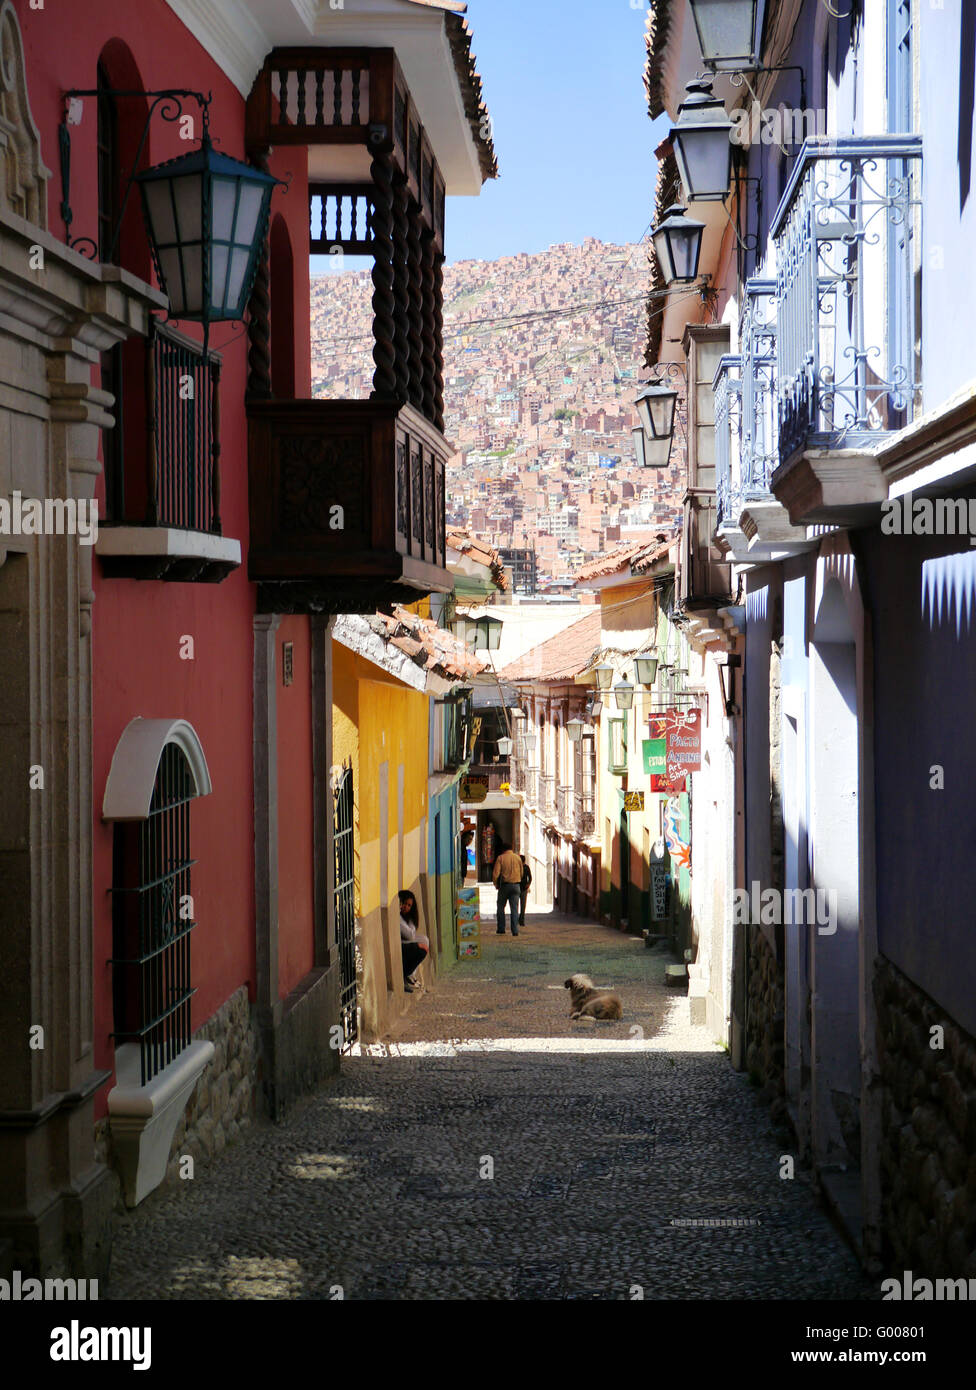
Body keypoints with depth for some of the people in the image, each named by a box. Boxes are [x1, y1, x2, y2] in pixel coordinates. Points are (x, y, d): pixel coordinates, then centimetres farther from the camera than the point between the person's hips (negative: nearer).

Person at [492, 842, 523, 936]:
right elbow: (521, 873, 12)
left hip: (504, 885, -2)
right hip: (516, 885, 2)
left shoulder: (500, 858, -4)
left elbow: (496, 874, -8)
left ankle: (501, 929, 10)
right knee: (515, 908, 3)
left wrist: (496, 885, 6)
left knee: (501, 907, 12)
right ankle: (515, 931, -4)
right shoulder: (517, 857, 5)